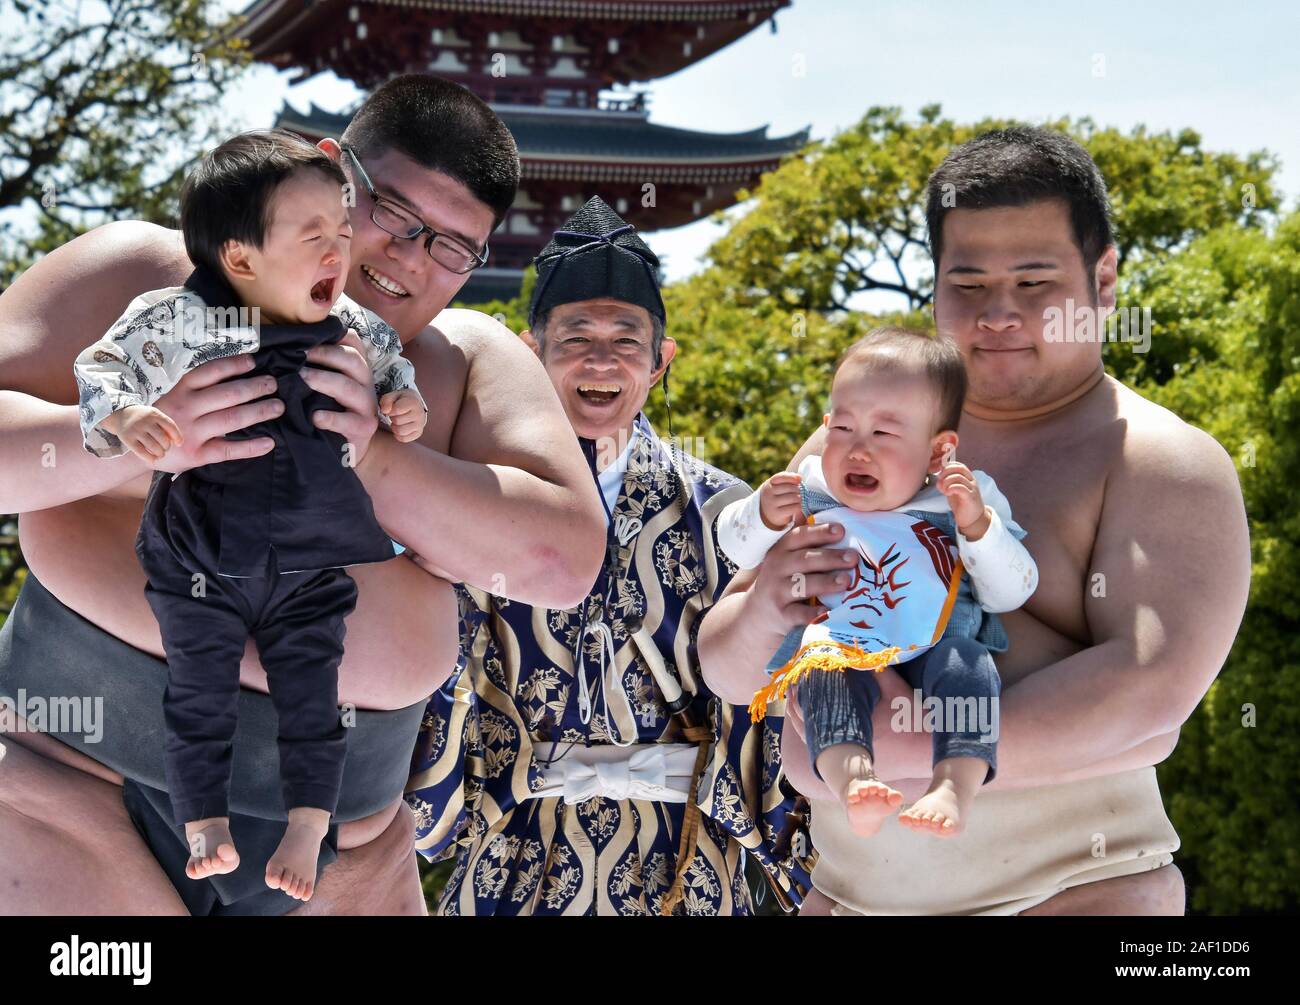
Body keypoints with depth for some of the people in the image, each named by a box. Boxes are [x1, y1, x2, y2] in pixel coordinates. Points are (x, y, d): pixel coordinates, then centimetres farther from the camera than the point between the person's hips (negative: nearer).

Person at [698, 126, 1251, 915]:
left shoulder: (1162, 462, -7)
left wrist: (905, 747, -23)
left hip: (1069, 893, -4)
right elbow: (727, 670, 7)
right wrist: (765, 610, -14)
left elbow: (1149, 698, -20)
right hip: (844, 890, 4)